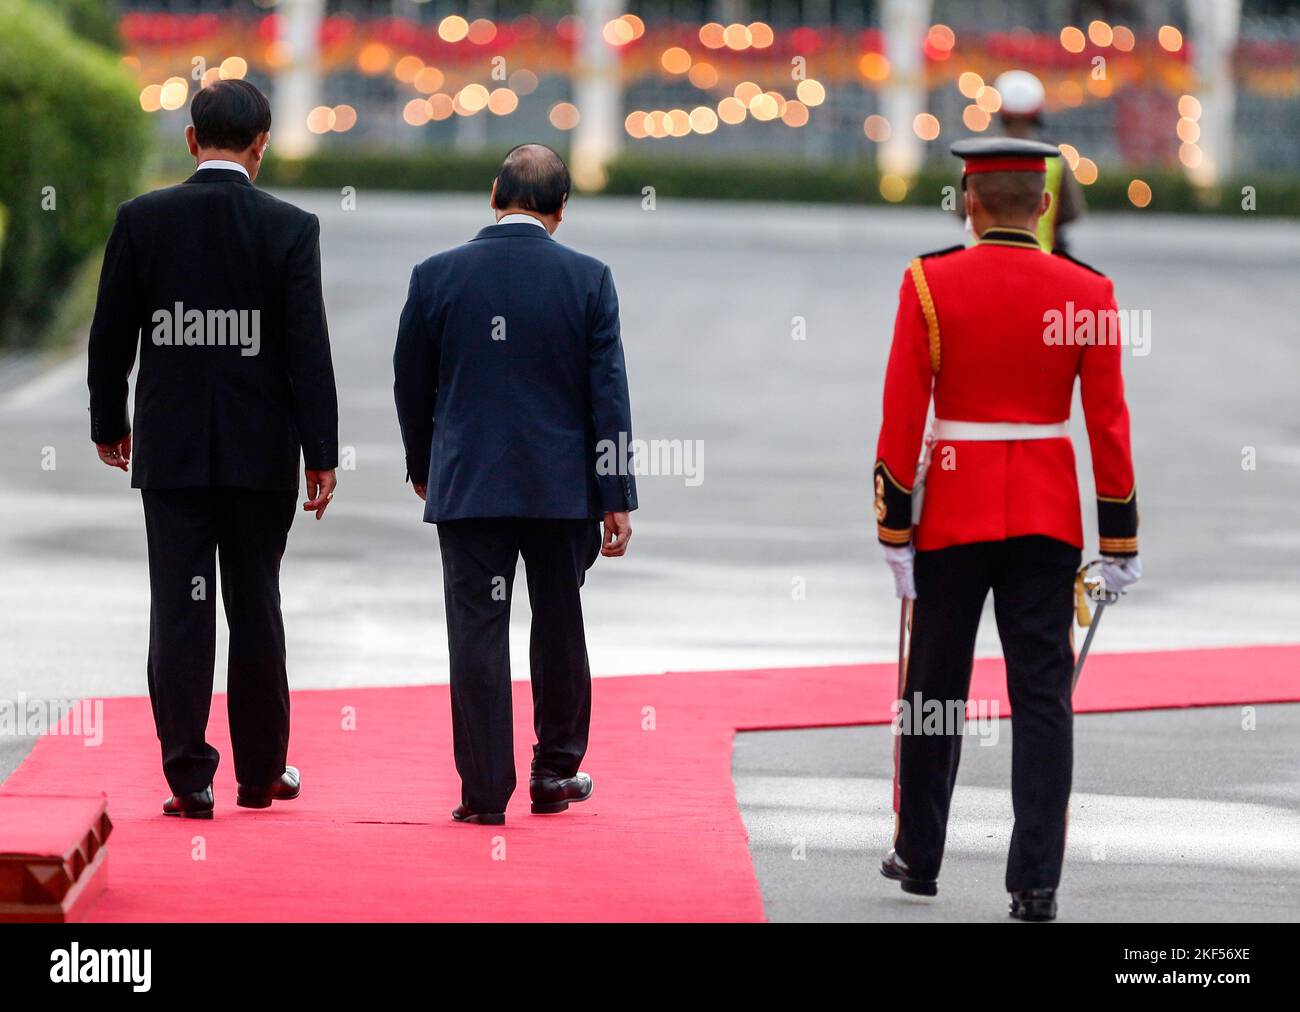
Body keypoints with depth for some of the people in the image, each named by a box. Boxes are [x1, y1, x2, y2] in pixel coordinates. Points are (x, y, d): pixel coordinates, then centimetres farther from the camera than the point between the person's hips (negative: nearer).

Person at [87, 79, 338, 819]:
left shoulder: (142, 221, -3)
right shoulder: (290, 228, -7)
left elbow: (111, 335, 1)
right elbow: (309, 348, -9)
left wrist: (109, 424, 15)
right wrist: (321, 453, -4)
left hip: (170, 450, 0)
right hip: (260, 451, 0)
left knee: (180, 613, 2)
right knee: (256, 610, 11)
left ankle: (189, 776, -3)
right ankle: (262, 771, 19)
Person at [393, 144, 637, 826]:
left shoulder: (437, 276, -4)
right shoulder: (588, 280, -5)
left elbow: (410, 385, 6)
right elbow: (608, 394, -5)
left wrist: (423, 467, 22)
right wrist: (615, 500, -1)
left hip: (468, 486, -1)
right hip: (564, 486, 1)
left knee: (478, 634, 1)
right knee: (559, 628, 15)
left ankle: (485, 789, -2)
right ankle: (555, 773, 24)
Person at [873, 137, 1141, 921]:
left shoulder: (930, 284, -7)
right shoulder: (1087, 291, -3)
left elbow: (903, 416, -8)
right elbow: (1110, 423, -2)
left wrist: (895, 532, -2)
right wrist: (1121, 542, 4)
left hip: (954, 511, -1)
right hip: (1048, 518, 1)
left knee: (936, 688, 13)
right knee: (1043, 696, 1)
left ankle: (920, 857, 25)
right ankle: (1037, 882, -6)